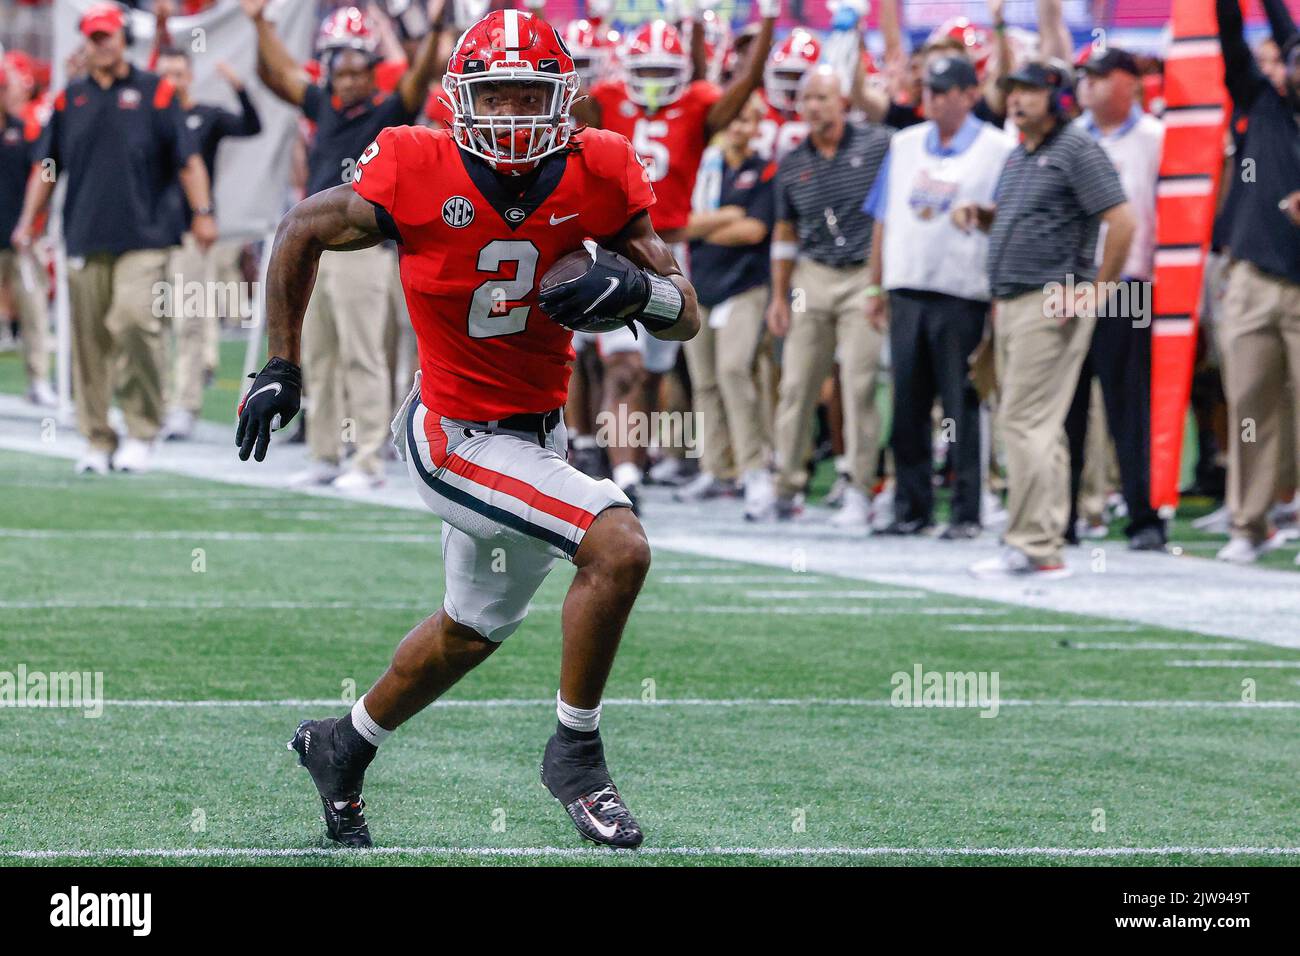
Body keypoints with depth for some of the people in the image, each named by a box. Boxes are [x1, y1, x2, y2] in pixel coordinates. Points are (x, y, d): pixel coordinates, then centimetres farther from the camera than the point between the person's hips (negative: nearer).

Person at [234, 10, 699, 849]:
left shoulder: (598, 176, -10)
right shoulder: (419, 174, -19)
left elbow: (686, 320, -4)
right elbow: (303, 232, -1)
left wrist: (641, 288, -26)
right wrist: (282, 365, 1)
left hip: (536, 432, 6)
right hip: (456, 437, -6)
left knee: (472, 632, 25)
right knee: (619, 546, -23)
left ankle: (344, 748, 48)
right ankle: (576, 752, -6)